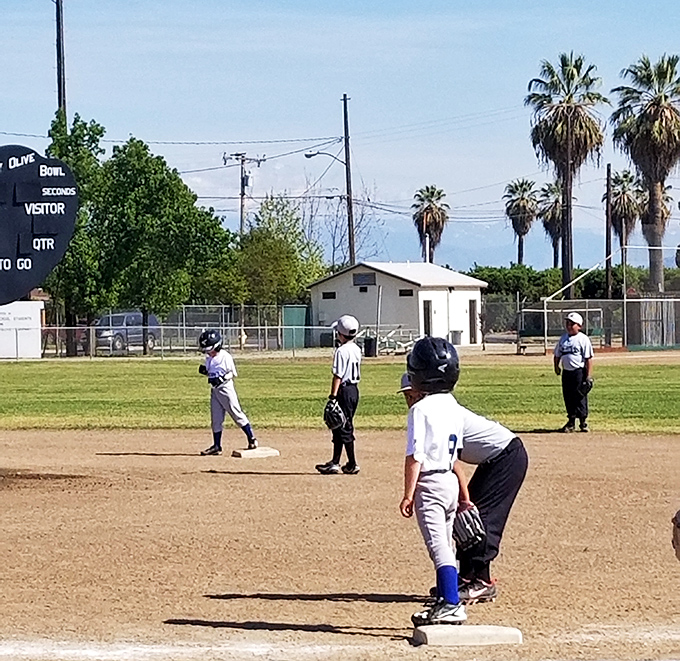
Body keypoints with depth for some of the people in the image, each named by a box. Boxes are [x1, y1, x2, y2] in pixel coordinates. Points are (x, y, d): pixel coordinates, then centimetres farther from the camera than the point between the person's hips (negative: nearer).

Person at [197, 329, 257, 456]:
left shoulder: (225, 356, -12)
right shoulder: (209, 358, 9)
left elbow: (232, 373, -9)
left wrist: (223, 378, -25)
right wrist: (204, 372, -1)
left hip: (226, 388, -7)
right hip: (214, 390, 7)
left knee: (237, 414, -4)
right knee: (216, 419, 8)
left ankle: (252, 438, 4)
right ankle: (217, 446, 13)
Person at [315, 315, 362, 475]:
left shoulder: (341, 351, -17)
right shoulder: (357, 350, 10)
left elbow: (338, 376, -20)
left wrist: (333, 395, -19)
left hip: (344, 391, -9)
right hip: (355, 390, 9)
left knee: (344, 428, -3)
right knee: (338, 427, 15)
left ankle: (352, 464, -2)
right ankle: (335, 463, 18)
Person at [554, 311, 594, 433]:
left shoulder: (583, 339, -6)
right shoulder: (563, 338, 12)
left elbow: (588, 358, -8)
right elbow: (557, 355, 22)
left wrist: (589, 376, -13)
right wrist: (557, 367, 9)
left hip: (579, 372, -6)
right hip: (566, 372, 6)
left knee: (580, 397, -3)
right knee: (568, 398, 8)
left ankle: (583, 422, 5)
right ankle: (571, 422, 17)